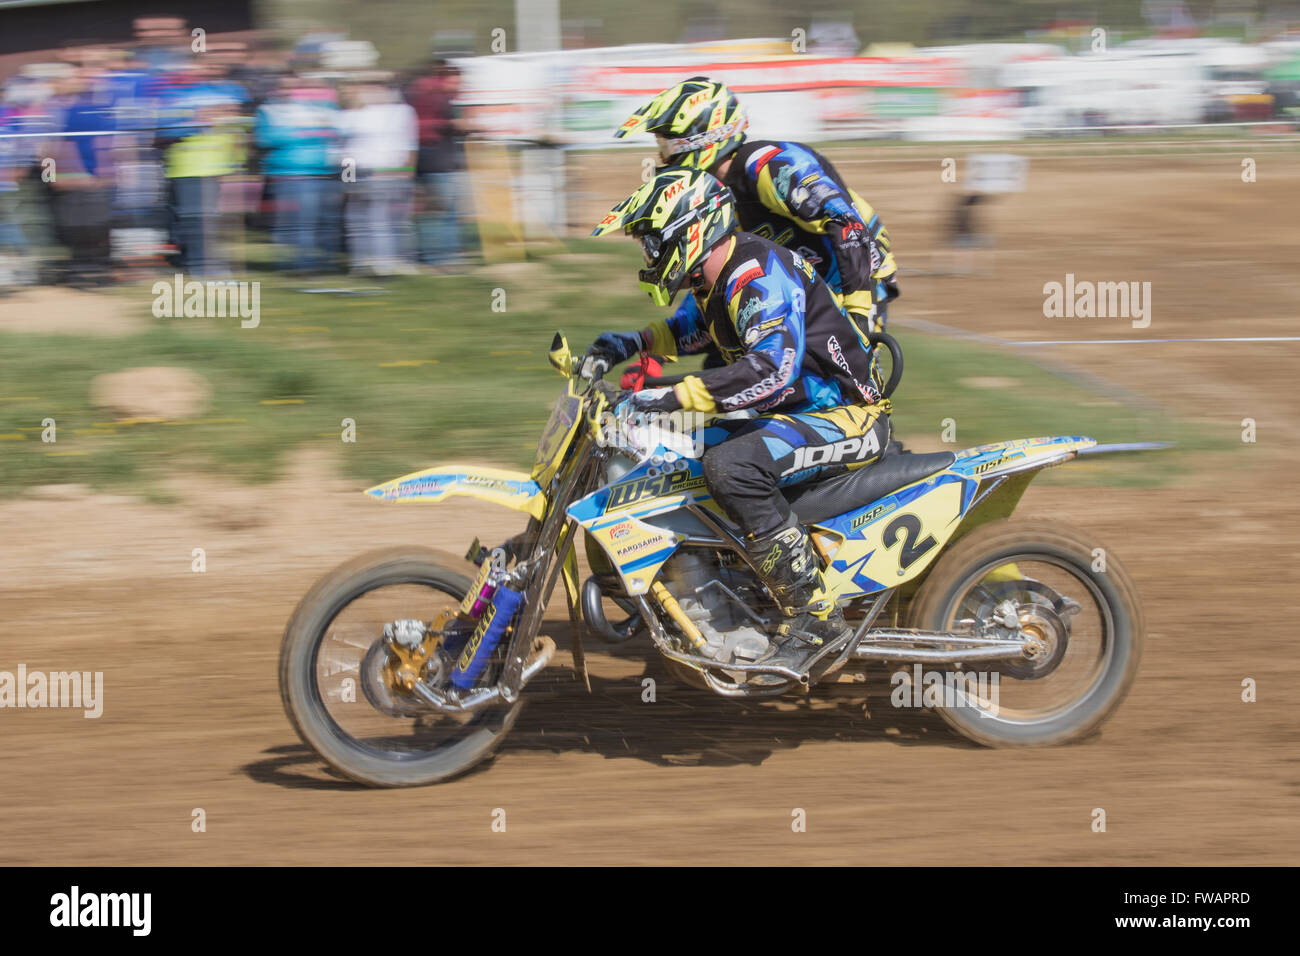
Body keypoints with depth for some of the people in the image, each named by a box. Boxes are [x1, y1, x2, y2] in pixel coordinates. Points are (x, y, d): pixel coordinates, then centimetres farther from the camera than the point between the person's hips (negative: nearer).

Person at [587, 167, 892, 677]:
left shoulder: (759, 272, -22)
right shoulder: (717, 276, 9)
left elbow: (774, 368, -38)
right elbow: (696, 325, 34)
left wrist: (675, 396, -38)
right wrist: (634, 341, 16)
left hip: (849, 418, -11)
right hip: (794, 411, 11)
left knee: (732, 466, -33)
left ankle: (813, 614, -27)